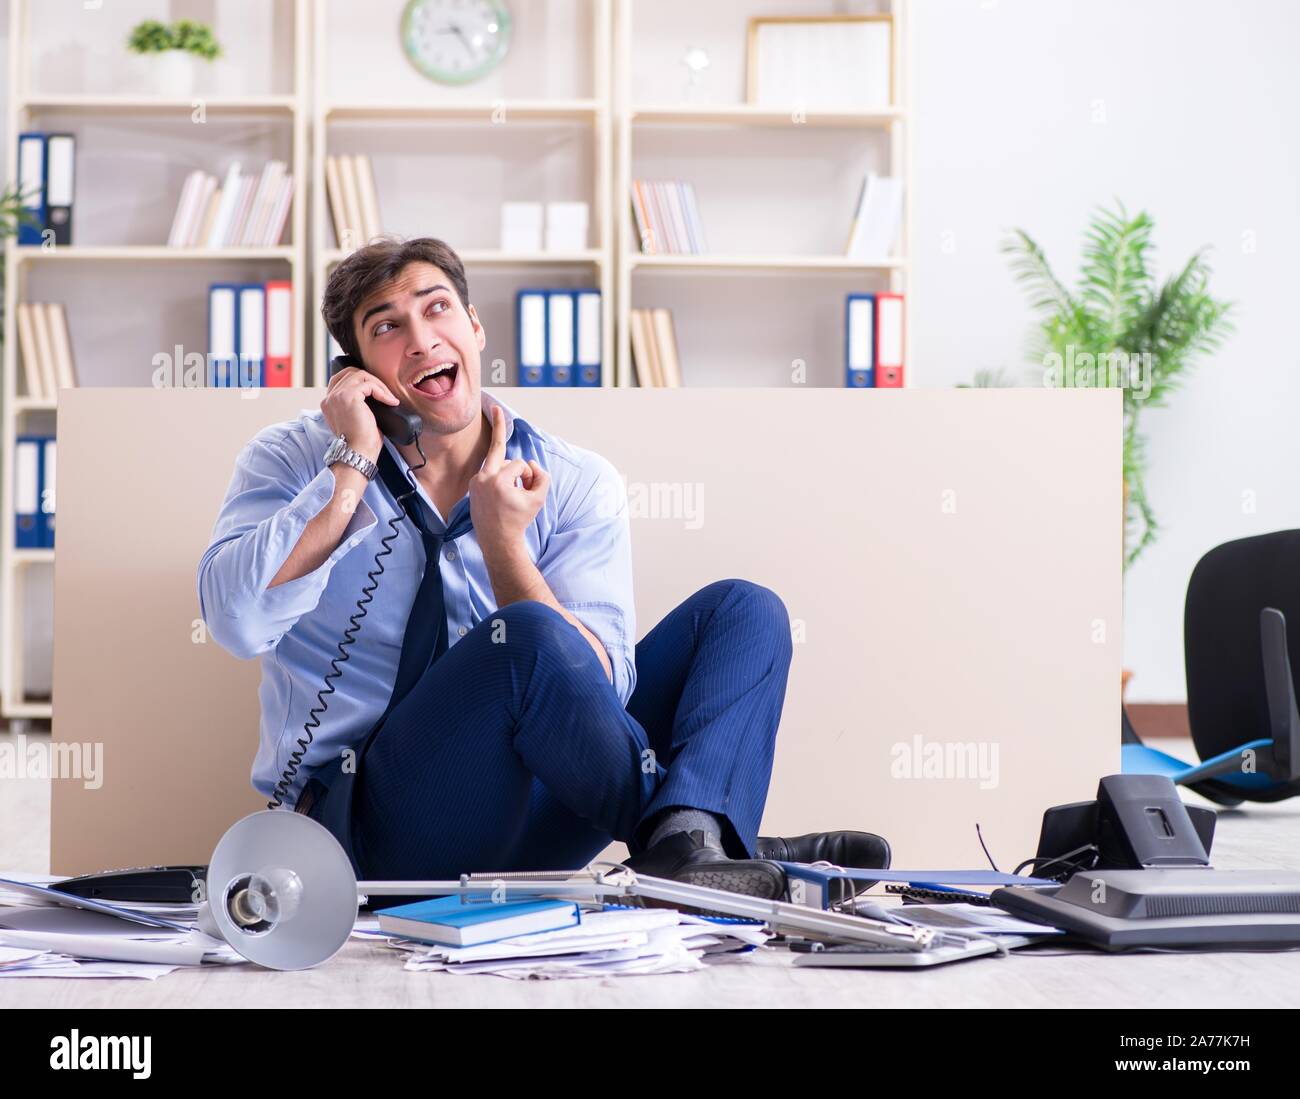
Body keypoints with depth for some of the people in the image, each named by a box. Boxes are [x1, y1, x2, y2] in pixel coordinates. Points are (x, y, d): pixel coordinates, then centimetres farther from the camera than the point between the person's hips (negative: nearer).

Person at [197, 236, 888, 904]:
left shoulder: (578, 486, 4)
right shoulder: (294, 461, 2)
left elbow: (604, 685, -7)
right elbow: (238, 622, -17)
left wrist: (502, 541, -16)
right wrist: (353, 466, -15)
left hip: (525, 818, 4)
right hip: (370, 825, -4)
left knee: (742, 611, -8)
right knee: (526, 637, -33)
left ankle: (684, 847, -35)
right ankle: (692, 828, -17)